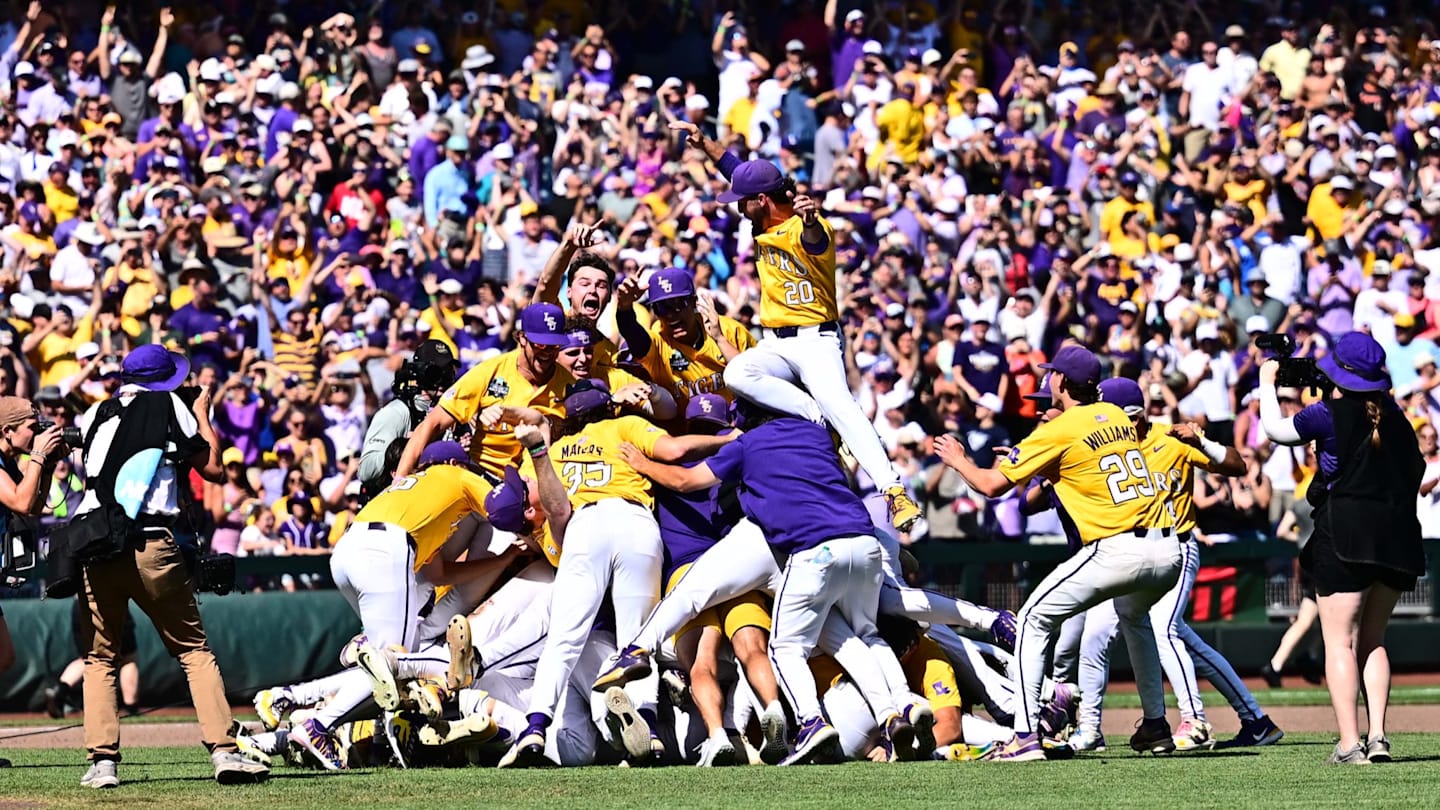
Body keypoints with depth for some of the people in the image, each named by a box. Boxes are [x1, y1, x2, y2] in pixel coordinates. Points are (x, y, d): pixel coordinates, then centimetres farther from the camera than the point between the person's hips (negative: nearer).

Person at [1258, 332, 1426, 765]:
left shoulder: (1329, 415, -6)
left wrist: (1267, 383, 23)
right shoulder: (1393, 414, 9)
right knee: (1372, 640, 14)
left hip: (1344, 534, -5)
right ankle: (1377, 735, 2)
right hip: (1398, 535, 5)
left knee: (1340, 640, -3)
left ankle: (1350, 742, -13)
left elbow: (1275, 429, 8)